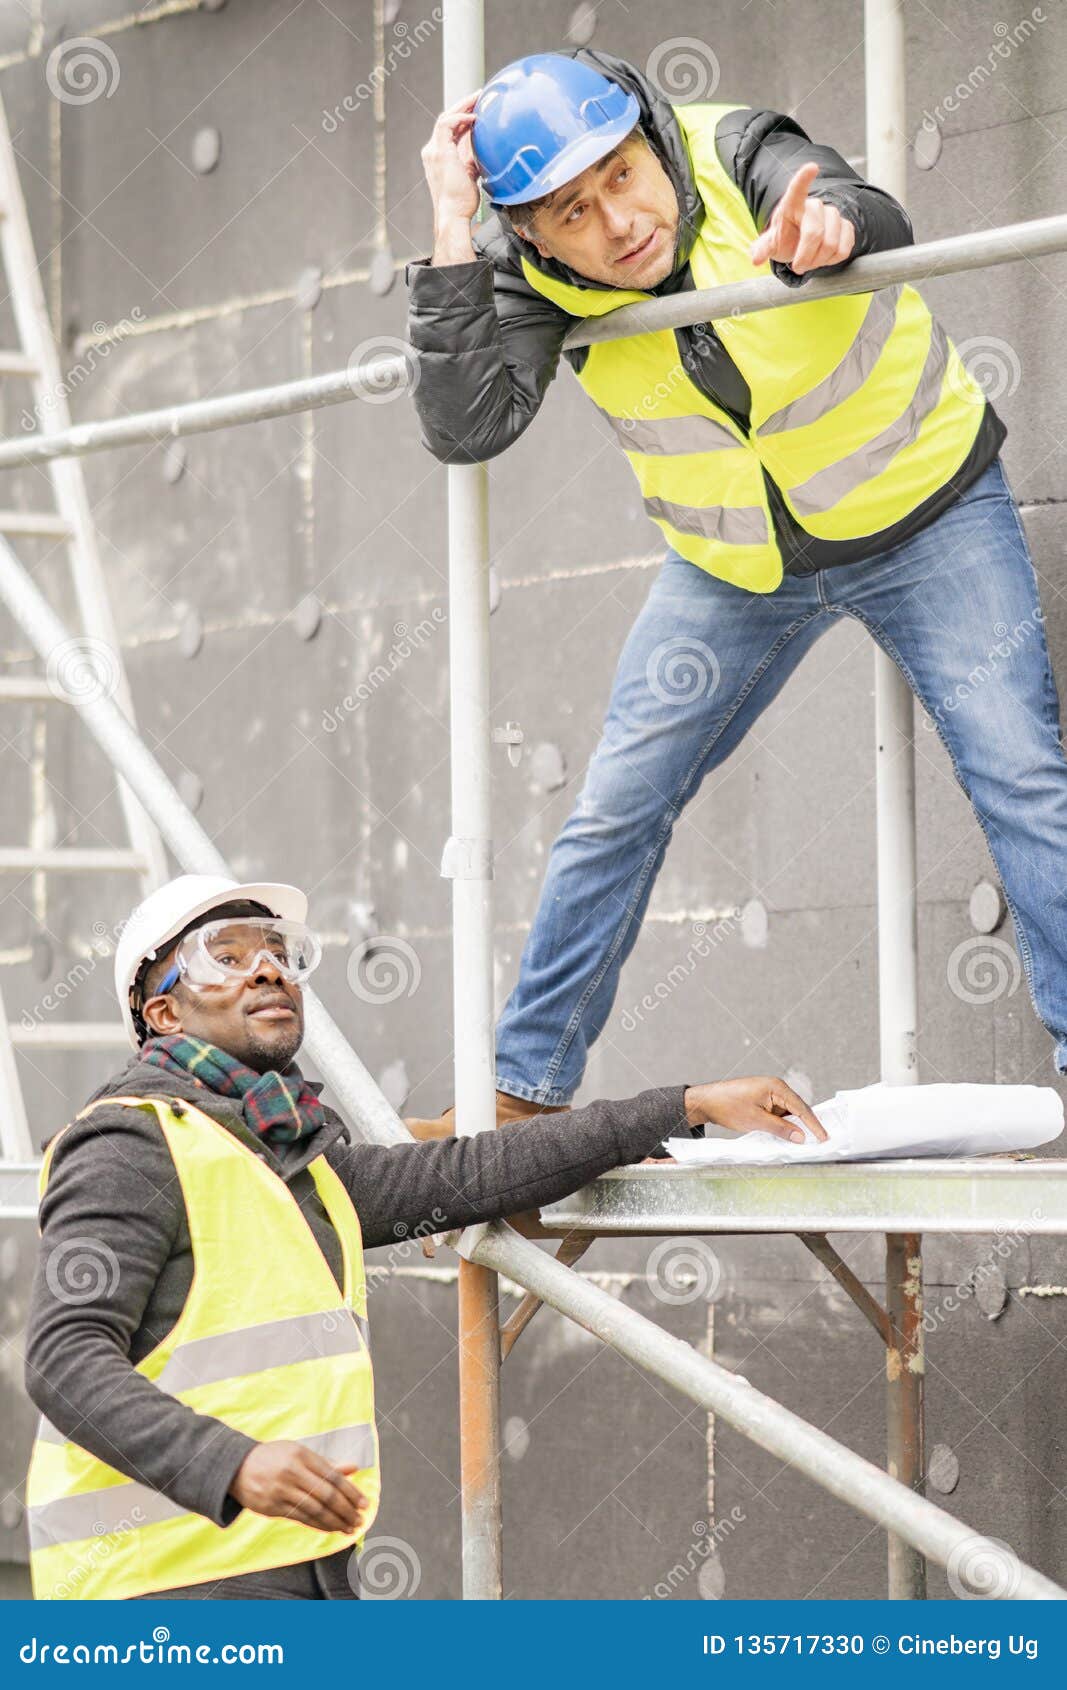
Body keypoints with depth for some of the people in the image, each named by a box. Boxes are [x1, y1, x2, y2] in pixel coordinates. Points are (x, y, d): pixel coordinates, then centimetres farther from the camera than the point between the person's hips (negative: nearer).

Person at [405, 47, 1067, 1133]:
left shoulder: (737, 152, -24)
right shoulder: (536, 276, -17)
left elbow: (881, 224, -41)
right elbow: (465, 428, -30)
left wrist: (827, 233, -64)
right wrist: (453, 239, -37)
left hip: (927, 517, -3)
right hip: (734, 567, 3)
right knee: (615, 815, 5)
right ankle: (525, 1089, 18)